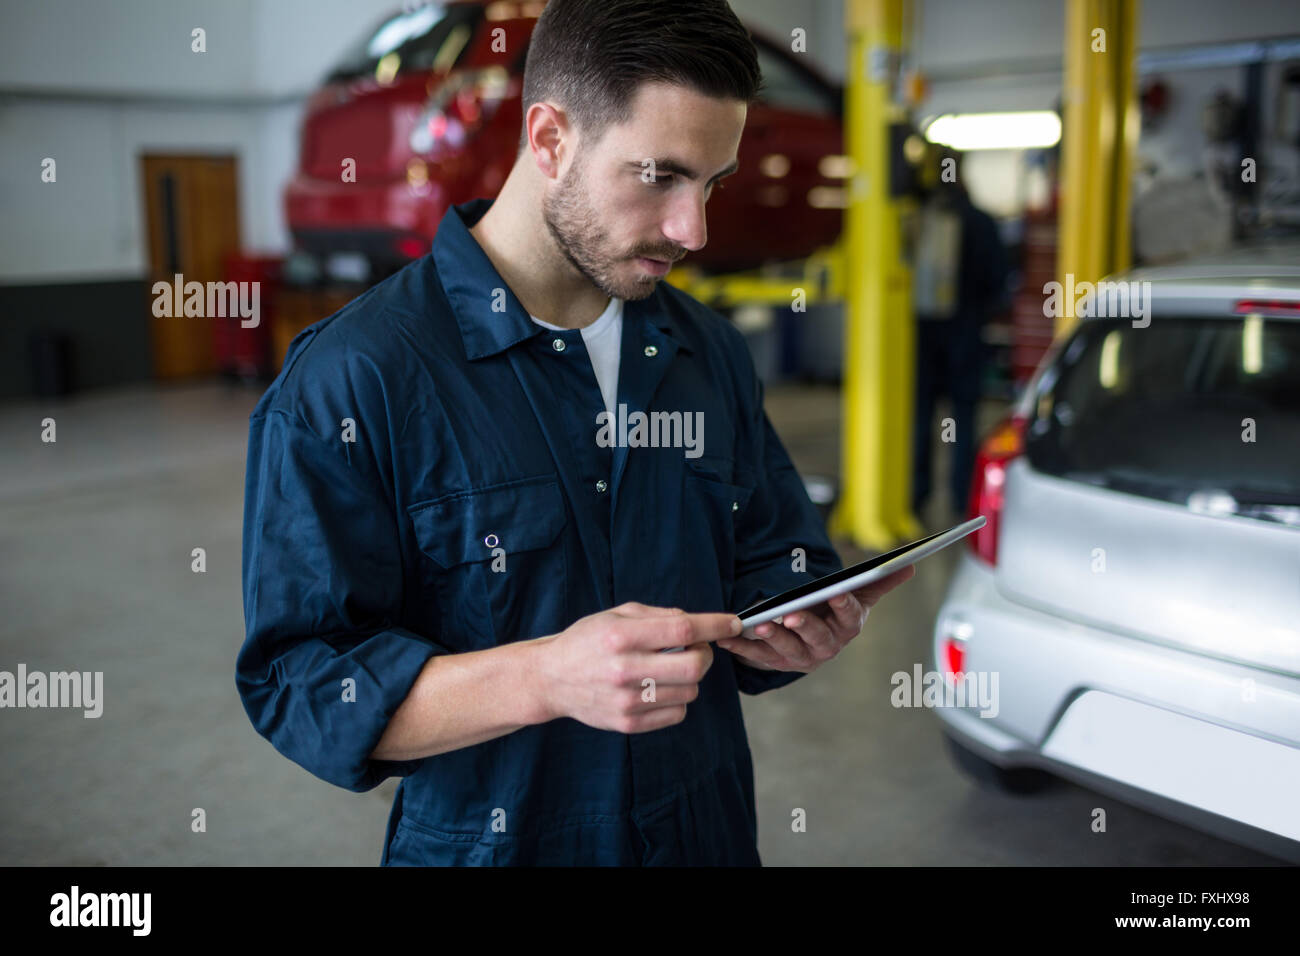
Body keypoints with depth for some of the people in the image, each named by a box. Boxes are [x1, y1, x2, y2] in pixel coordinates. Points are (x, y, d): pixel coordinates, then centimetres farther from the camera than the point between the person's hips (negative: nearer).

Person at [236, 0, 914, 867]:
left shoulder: (712, 354, 0)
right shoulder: (350, 380, -19)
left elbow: (775, 561, 9)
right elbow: (297, 687, -20)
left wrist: (807, 626, -14)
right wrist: (548, 677, -33)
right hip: (490, 841, -5)